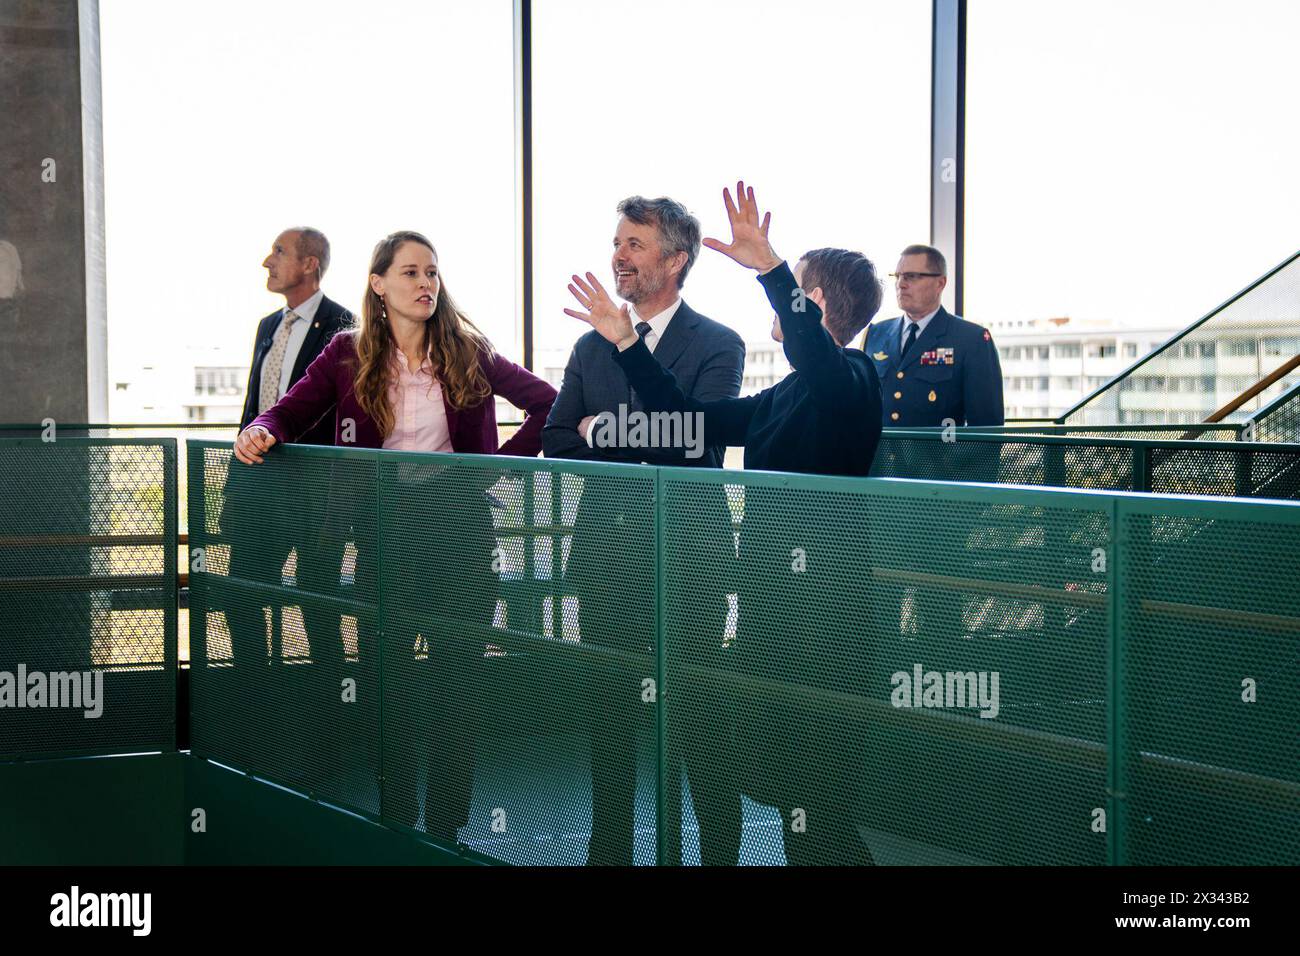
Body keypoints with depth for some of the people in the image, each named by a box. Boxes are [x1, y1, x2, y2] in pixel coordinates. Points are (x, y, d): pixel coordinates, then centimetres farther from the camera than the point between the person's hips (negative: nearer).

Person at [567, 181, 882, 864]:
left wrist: (768, 267, -46)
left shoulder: (850, 379, -12)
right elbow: (691, 420, 17)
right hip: (772, 591, 10)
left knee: (818, 786, -4)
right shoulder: (789, 394, 17)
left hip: (819, 601, -10)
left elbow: (812, 349, -37)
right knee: (787, 776, 17)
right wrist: (625, 341, 16)